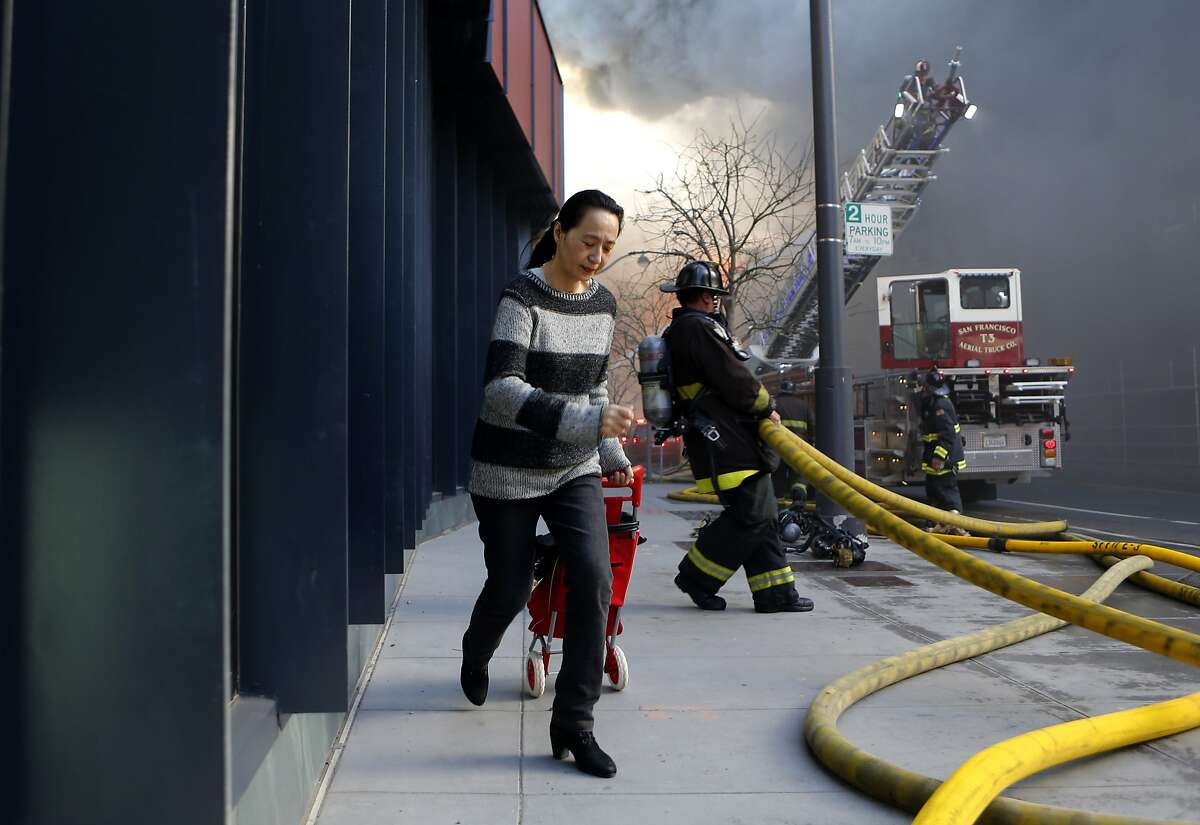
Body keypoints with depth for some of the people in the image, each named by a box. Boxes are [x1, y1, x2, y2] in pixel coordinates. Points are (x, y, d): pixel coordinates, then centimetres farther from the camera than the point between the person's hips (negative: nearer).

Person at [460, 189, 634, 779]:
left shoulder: (603, 304, 4)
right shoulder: (523, 298, -17)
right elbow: (502, 389, -30)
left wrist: (611, 451, 17)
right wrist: (587, 421, -40)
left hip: (574, 469, 5)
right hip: (510, 470, -5)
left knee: (594, 581, -12)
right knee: (510, 590, 8)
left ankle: (573, 723, 2)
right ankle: (475, 655, 46)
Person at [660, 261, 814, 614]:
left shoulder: (677, 333, 21)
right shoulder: (700, 327, -12)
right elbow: (735, 380, -15)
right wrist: (767, 407, -1)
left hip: (720, 440, 11)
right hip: (728, 442, -11)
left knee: (762, 516, 9)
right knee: (749, 515, -9)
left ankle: (775, 593, 11)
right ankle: (696, 577, 2)